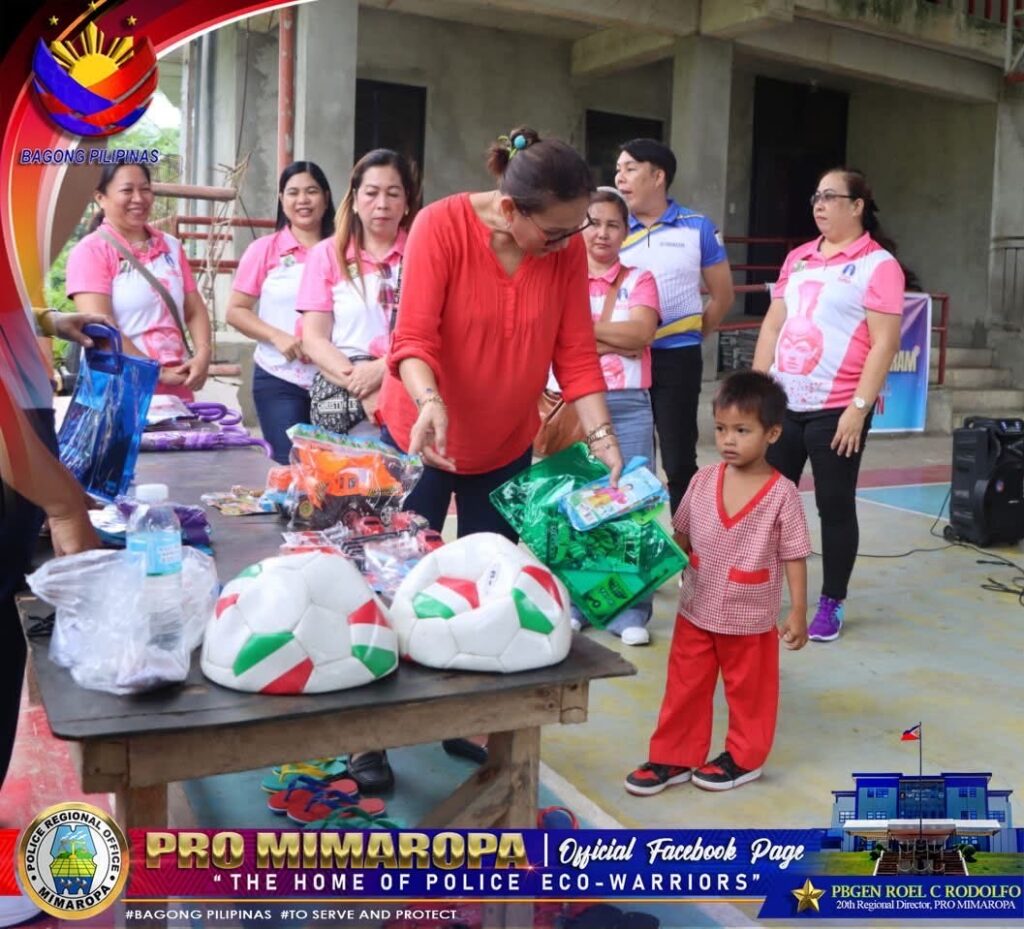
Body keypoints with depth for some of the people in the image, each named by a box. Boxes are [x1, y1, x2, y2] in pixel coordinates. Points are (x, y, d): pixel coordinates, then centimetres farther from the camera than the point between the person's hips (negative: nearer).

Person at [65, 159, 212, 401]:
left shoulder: (171, 247, 12)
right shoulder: (91, 251, -4)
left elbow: (194, 311, 11)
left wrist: (203, 355, -7)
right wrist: (157, 372, -15)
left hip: (177, 388, 5)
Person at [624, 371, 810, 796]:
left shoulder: (782, 494, -14)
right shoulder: (703, 480, -4)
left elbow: (794, 557, -10)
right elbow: (681, 536, 7)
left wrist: (798, 612, -10)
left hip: (750, 619, -3)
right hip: (696, 610, 4)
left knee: (749, 692, 15)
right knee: (684, 688, 13)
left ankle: (744, 757, 35)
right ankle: (672, 757, 27)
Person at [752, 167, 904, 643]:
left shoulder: (878, 264, -5)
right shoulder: (798, 258, 13)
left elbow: (884, 344, -11)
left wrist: (859, 407, -17)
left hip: (836, 409, -5)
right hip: (783, 404, 6)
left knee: (835, 505, 4)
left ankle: (831, 604, 16)